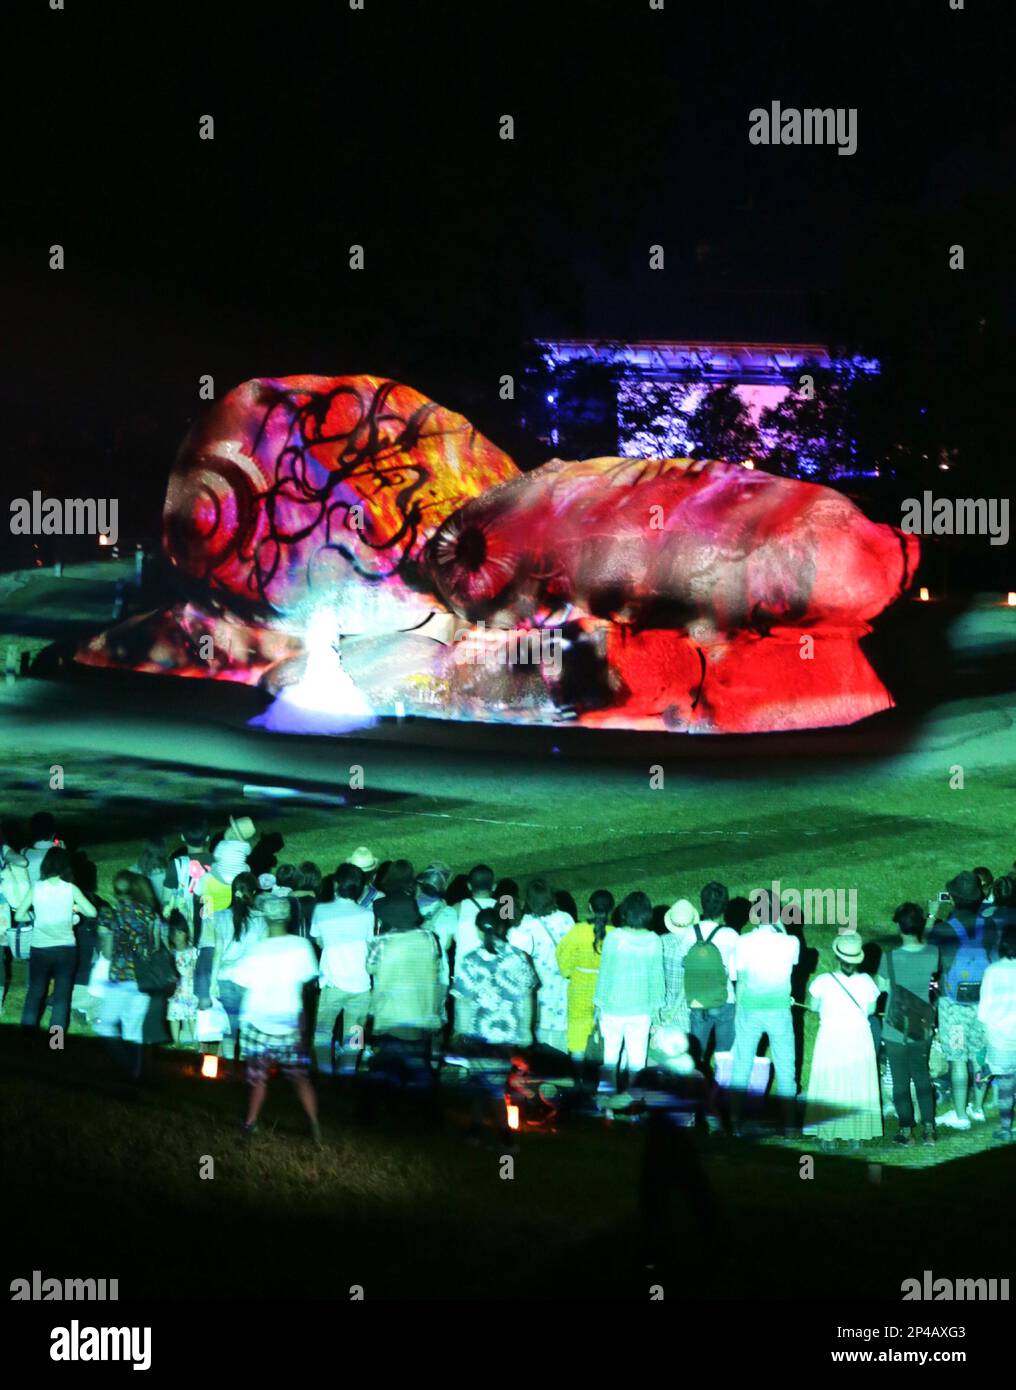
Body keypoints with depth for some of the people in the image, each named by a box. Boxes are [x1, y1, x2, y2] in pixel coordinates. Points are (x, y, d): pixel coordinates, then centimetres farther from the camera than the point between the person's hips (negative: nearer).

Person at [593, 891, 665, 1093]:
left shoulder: (614, 937, -10)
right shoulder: (654, 941, -5)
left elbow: (605, 971, -5)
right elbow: (656, 975, 0)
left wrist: (599, 1001, 4)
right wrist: (656, 1005, 11)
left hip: (614, 1005, -1)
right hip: (642, 1007, 1)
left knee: (611, 1050, 11)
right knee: (637, 1054, 8)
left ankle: (610, 1088, 13)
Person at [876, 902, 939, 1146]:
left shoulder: (890, 958, -22)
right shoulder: (932, 954, -13)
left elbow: (882, 987, -9)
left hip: (896, 1031, -3)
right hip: (922, 1029, 3)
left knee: (900, 1081, 11)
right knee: (922, 1076, 19)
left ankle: (906, 1131, 19)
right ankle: (929, 1129, 21)